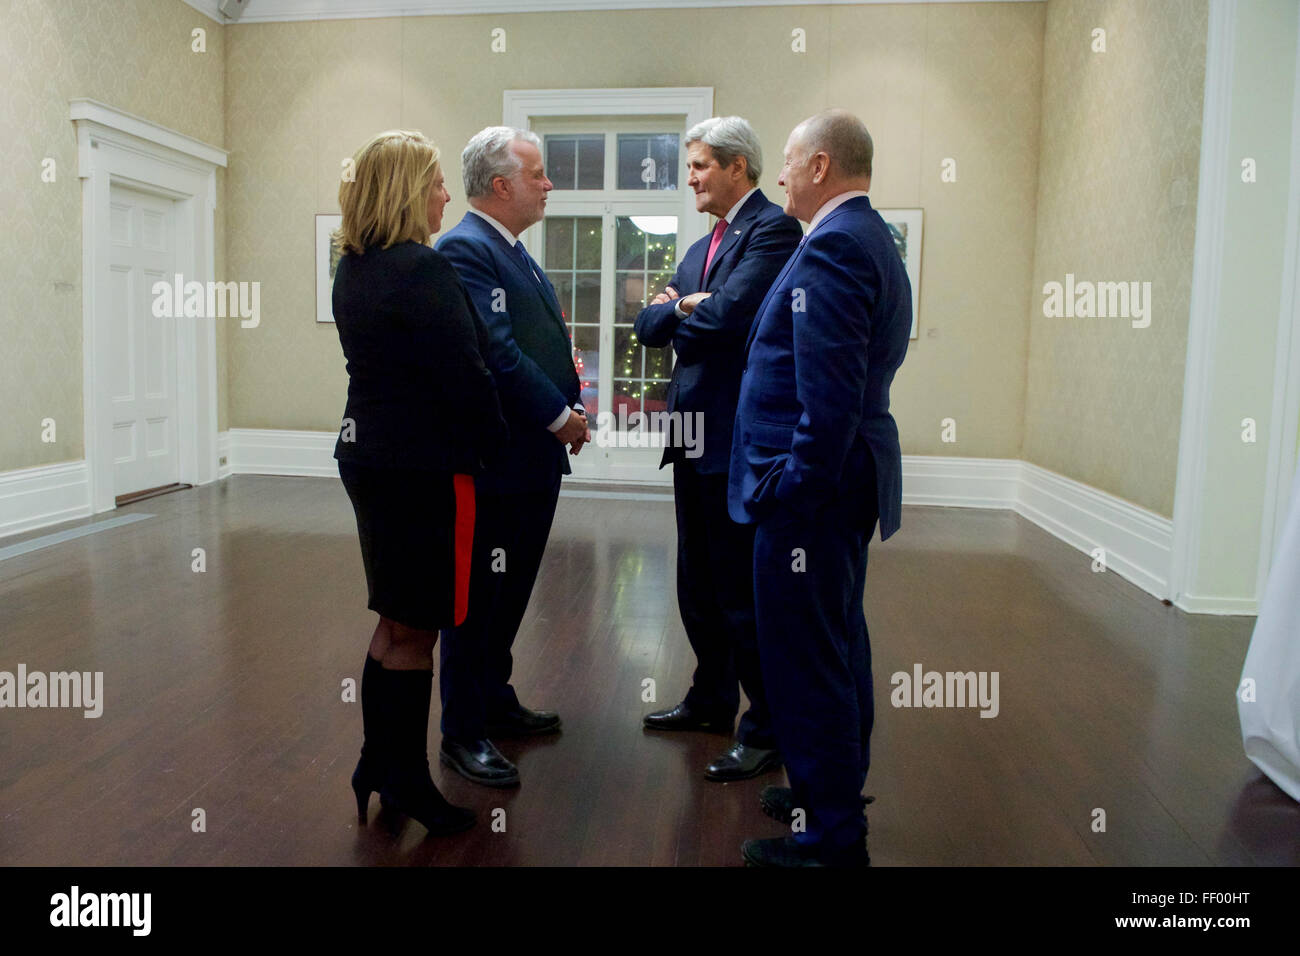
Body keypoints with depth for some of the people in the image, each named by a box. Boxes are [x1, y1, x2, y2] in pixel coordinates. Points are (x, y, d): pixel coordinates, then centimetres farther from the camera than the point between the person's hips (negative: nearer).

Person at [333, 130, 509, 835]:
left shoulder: (353, 269, 11)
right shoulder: (424, 270, -17)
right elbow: (465, 374, -18)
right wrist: (493, 442, -2)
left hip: (368, 453, 9)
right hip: (425, 465, -9)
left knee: (398, 620, 19)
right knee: (414, 628, 3)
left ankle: (380, 769, 30)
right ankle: (405, 782, 18)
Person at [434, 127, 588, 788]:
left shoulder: (516, 253, 17)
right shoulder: (464, 249, -14)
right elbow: (496, 350, -23)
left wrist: (567, 406, 3)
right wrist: (560, 416, -17)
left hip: (535, 458, 10)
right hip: (494, 458, -10)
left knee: (510, 590, 19)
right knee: (478, 596, 1)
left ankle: (494, 701, 35)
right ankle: (463, 733, 15)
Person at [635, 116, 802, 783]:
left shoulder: (773, 229, -10)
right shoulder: (702, 246, 18)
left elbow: (728, 315, -23)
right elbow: (650, 326, 10)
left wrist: (681, 310, -3)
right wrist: (684, 310, -10)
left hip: (738, 439, -9)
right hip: (695, 434, 9)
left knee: (744, 591, -1)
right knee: (697, 583, 19)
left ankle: (766, 730, 14)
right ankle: (711, 699, 36)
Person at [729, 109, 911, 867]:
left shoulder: (832, 247, -17)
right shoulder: (872, 239, 15)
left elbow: (830, 394, -25)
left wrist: (796, 487, -20)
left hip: (813, 480, -11)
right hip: (850, 477, 11)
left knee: (807, 655, -1)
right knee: (840, 642, 20)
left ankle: (829, 837, 13)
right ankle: (839, 791, 37)